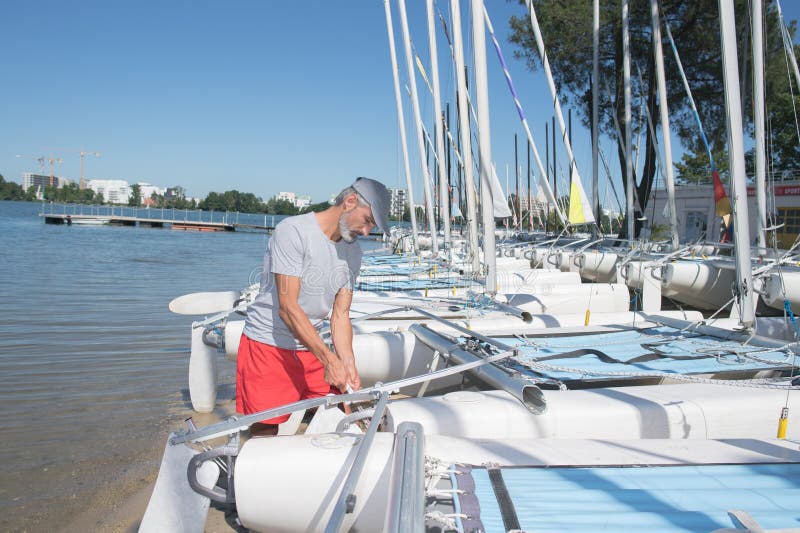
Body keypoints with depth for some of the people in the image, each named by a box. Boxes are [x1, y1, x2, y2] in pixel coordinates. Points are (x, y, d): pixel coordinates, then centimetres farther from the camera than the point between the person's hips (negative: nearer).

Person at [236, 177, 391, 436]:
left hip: (310, 349, 6)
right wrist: (329, 359, -26)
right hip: (268, 347, -6)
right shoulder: (293, 231, -15)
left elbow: (340, 316, 4)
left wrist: (348, 365, -13)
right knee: (265, 433, -6)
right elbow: (288, 308, -21)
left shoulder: (353, 253, 7)